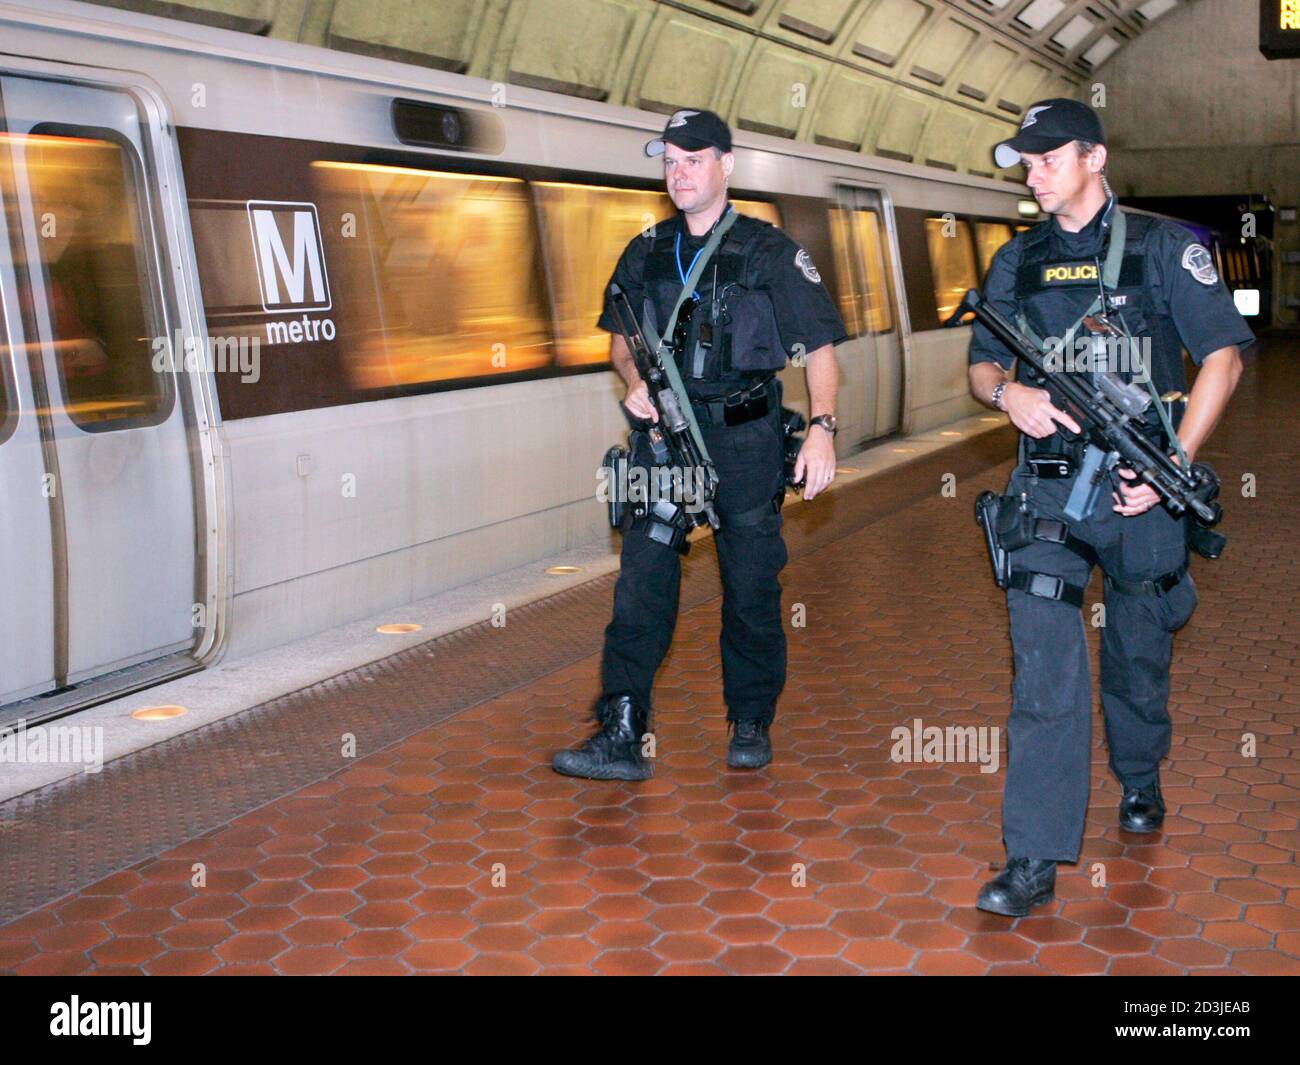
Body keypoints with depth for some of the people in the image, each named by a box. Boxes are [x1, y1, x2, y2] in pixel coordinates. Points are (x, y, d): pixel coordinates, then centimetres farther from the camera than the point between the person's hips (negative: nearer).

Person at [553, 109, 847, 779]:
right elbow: (622, 338, 21)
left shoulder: (770, 252, 0)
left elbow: (820, 348, -1)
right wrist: (634, 382, -1)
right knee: (641, 585, -5)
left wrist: (822, 428, -13)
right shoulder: (645, 253, 10)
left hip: (745, 441, -2)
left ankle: (751, 724, 22)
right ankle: (621, 735, -3)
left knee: (751, 591, 6)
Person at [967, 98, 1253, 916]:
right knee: (1044, 668, -7)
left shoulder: (1162, 248, -1)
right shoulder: (1017, 262, 10)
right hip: (1048, 491, 2)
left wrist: (1175, 463, -12)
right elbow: (982, 364, 15)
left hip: (1138, 488, -1)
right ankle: (1035, 861, -6)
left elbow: (1223, 355, -2)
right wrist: (1007, 393, -10)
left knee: (1140, 655, 14)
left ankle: (1141, 781, 43)